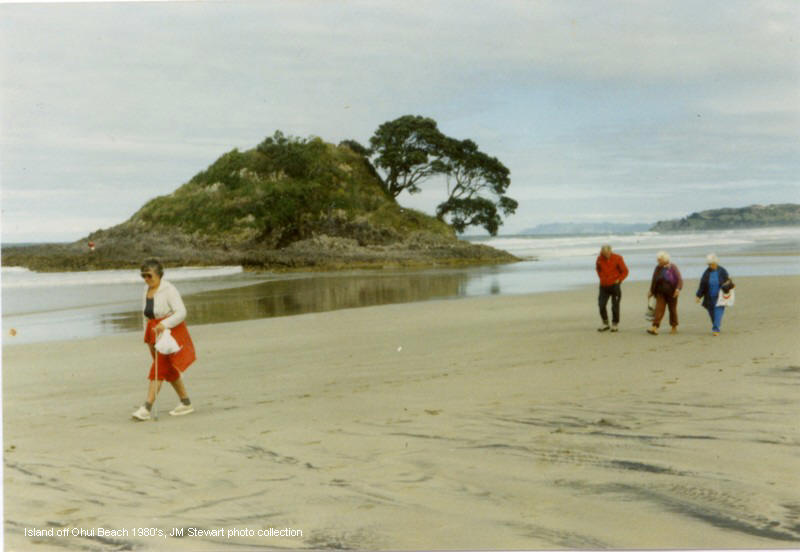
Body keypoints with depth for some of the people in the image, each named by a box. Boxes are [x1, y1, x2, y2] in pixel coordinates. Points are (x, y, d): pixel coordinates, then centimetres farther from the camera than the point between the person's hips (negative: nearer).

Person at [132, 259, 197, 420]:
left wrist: (164, 324, -37)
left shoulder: (169, 290, -15)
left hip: (170, 333, -8)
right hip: (155, 333, 8)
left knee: (159, 369, -13)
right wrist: (148, 338, 14)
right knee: (170, 371, 14)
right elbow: (146, 316, 16)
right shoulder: (147, 290, 8)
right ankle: (186, 403, 25)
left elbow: (181, 312, -23)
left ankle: (146, 408, -16)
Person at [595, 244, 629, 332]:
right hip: (603, 286, 4)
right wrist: (601, 278, 11)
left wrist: (618, 280, -10)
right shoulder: (600, 259, 0)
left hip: (614, 285, -4)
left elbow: (625, 271, -3)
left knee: (615, 306, 0)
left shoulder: (617, 258, -10)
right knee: (601, 305, 1)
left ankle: (615, 324, 13)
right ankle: (605, 324, 15)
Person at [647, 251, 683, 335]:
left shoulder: (672, 268, -7)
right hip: (660, 293, 3)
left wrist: (678, 289, -26)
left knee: (673, 309, 9)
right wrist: (651, 291, 18)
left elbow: (679, 279, -11)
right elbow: (654, 280, 15)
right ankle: (655, 328, -18)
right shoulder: (658, 268, 5)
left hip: (671, 293, -3)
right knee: (659, 309, -9)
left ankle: (674, 327, 24)